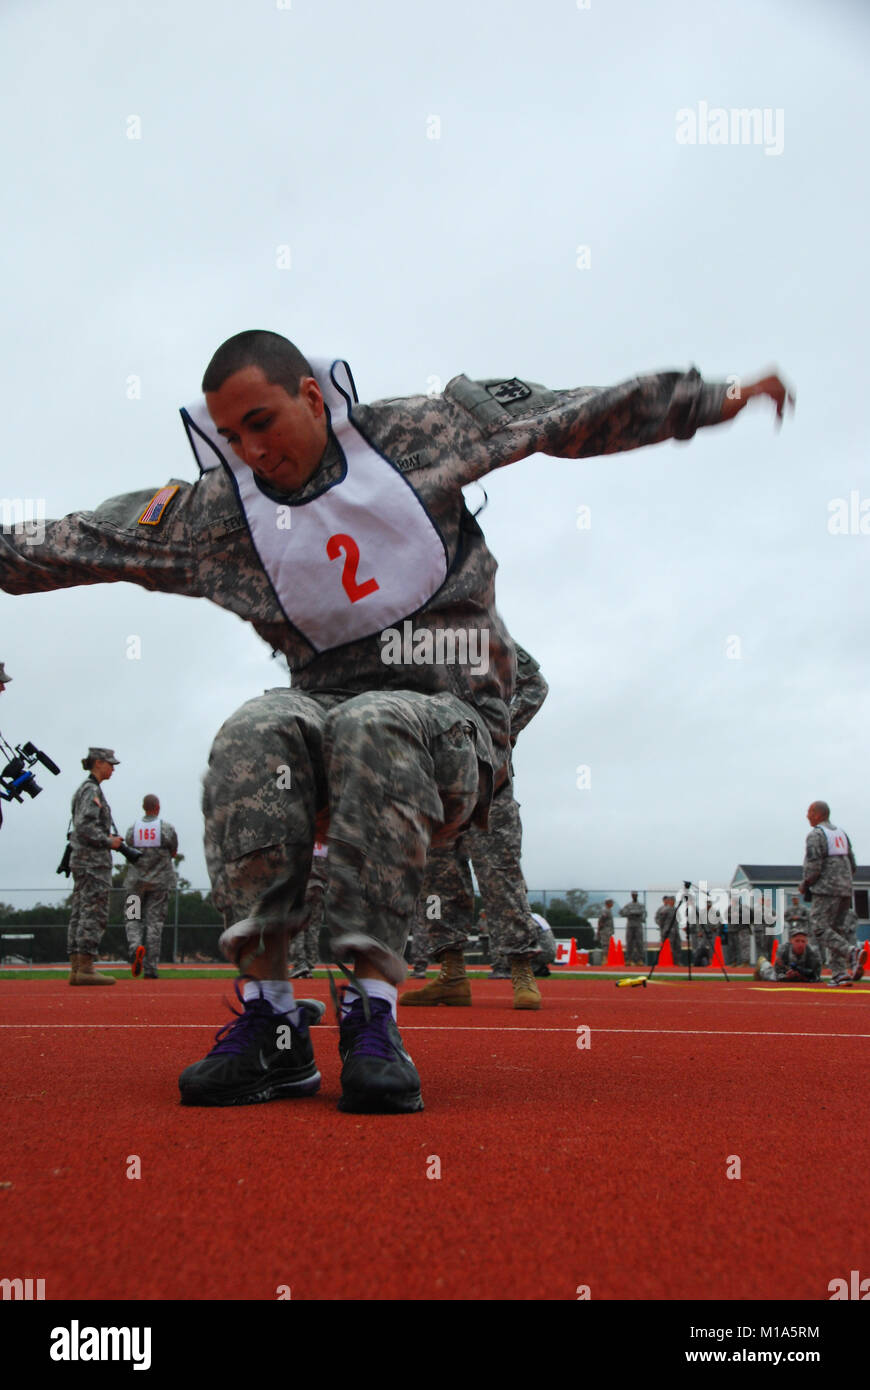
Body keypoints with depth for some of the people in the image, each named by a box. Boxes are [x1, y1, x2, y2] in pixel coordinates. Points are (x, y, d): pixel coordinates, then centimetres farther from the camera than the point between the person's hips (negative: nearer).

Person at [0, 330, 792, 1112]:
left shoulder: (417, 434, 3)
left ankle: (374, 1012, -35)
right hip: (329, 705, 2)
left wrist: (710, 401, 5)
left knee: (374, 727, -37)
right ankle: (270, 1020, -30)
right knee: (254, 734, -31)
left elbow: (565, 416, 5)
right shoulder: (216, 508, 7)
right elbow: (85, 541, 10)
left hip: (451, 720, -2)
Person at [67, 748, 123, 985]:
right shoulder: (92, 790, -11)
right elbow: (85, 826, -21)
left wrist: (108, 838, 11)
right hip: (94, 860, -10)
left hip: (80, 859, 10)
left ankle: (76, 968, 8)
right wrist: (108, 842, -12)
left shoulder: (85, 789, 19)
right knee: (94, 913, -10)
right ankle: (85, 968, -12)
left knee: (80, 912, 7)